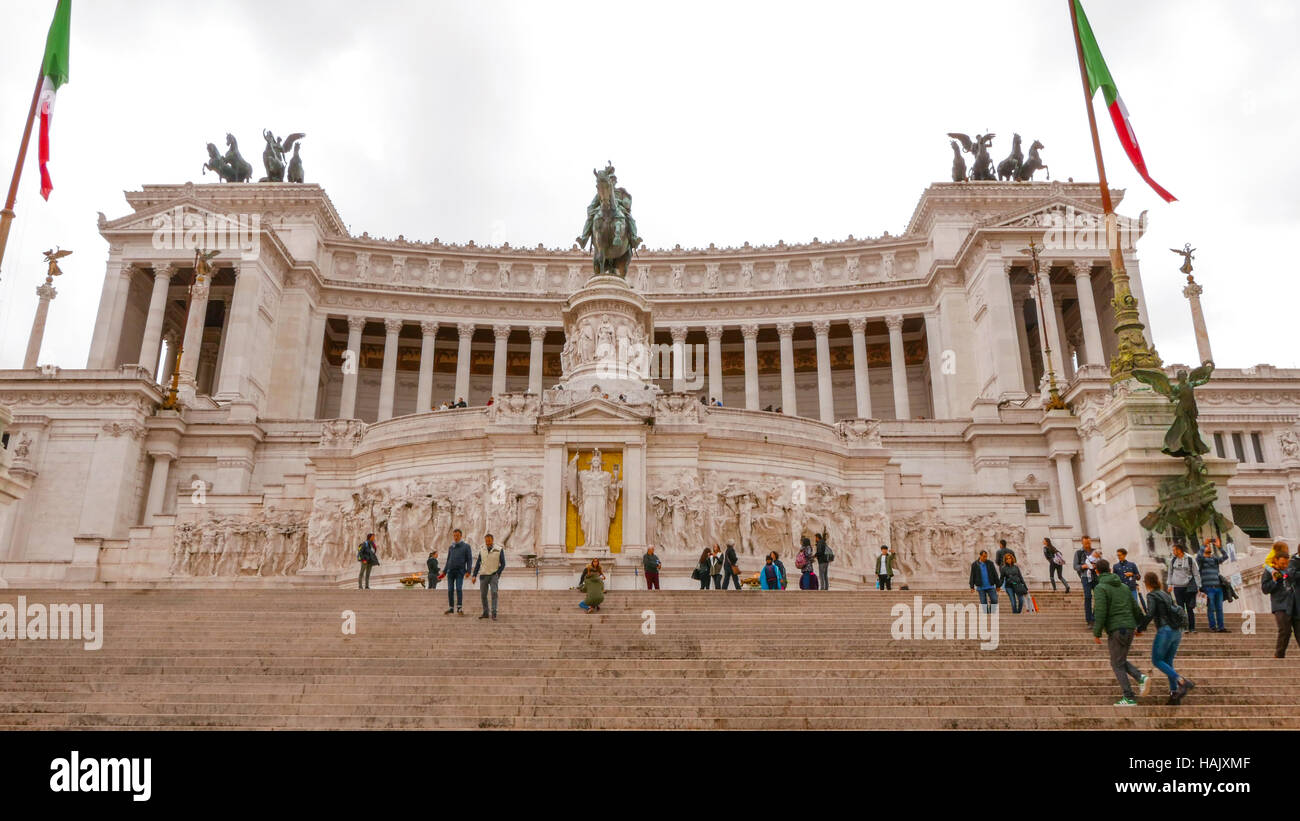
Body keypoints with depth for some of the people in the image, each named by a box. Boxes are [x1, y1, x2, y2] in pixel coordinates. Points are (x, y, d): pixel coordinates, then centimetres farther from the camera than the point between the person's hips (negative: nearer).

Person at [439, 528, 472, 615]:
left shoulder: (466, 547, 4)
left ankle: (459, 608, -14)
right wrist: (444, 572, 14)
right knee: (450, 590, 2)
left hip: (460, 572, -4)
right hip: (450, 571, 4)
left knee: (459, 589, -15)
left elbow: (469, 560, 0)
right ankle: (451, 608, 9)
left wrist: (468, 571, -10)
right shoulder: (450, 548, 16)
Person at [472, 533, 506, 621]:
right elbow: (478, 563, 8)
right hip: (483, 575, 4)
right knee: (483, 595, 5)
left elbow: (503, 564, -1)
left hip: (494, 575, -3)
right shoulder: (482, 550, 4)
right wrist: (474, 576, 2)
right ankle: (485, 613, 18)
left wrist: (497, 574, -9)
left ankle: (493, 614, -18)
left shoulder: (499, 550, -5)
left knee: (494, 593, -18)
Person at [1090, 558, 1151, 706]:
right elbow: (1135, 608, 16)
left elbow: (1100, 612, -16)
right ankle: (1141, 677, -1)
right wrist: (1139, 626, 28)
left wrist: (1096, 633, -12)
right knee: (1121, 660, 21)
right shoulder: (1123, 586, 14)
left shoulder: (1100, 588, -8)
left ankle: (1128, 698, 0)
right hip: (1129, 628, 7)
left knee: (1117, 664, 2)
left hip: (1115, 630, -7)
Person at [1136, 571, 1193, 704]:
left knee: (1157, 660, 0)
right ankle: (1174, 693, 3)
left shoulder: (1151, 596, -6)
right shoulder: (1165, 594, 17)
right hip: (1177, 631, 8)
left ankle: (1182, 682, -17)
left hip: (1165, 630, -8)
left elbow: (1150, 614, -16)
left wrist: (1140, 628, -6)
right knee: (1168, 662, 11)